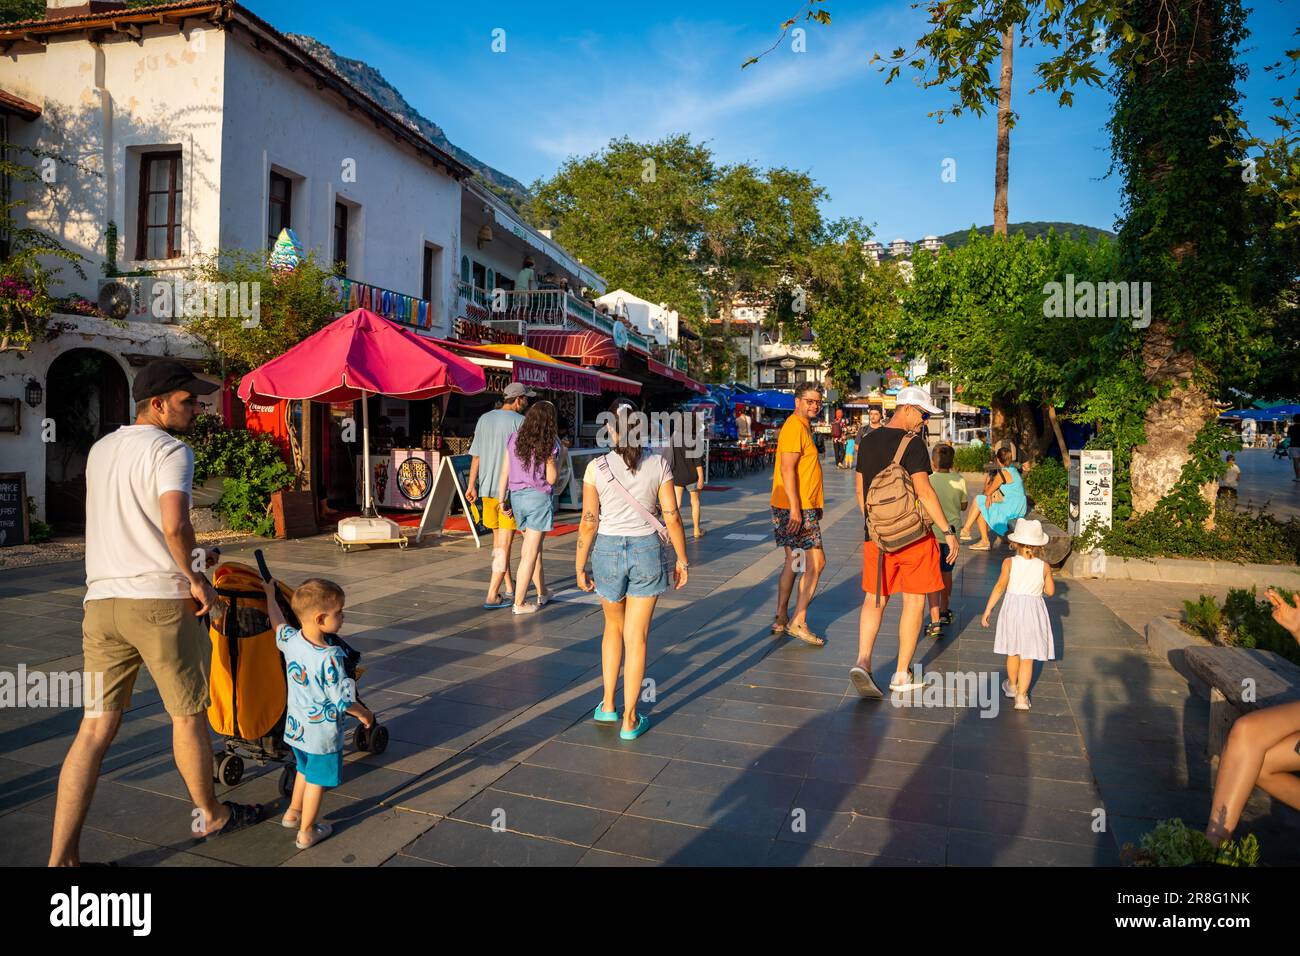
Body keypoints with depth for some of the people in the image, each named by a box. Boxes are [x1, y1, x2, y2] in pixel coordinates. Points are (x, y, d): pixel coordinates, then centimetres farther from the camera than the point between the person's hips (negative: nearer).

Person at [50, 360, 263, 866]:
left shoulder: (99, 450, 15)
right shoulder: (170, 450, -10)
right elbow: (174, 524, -25)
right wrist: (195, 578, -11)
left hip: (101, 600, 6)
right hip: (159, 599, -6)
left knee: (95, 728, 7)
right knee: (188, 715, 11)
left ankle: (61, 857, 6)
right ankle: (212, 815, 29)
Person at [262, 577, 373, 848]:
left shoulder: (290, 640, -11)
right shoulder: (330, 658, -30)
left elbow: (278, 622, 12)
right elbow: (343, 700, -24)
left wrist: (270, 594, 28)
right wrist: (364, 714, -6)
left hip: (296, 727, 7)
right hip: (322, 733, -7)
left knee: (305, 770, 30)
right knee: (316, 781, 11)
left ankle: (292, 813, 45)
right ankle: (306, 832, 25)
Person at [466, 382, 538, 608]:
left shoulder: (484, 419, 10)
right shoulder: (519, 421, -8)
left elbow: (476, 455, 9)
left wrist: (472, 485, 11)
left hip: (487, 488, 6)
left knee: (498, 540, 17)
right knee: (504, 543, -1)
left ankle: (508, 588, 26)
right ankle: (492, 596, -3)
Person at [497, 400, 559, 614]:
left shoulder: (513, 440, 3)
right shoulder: (549, 445, -9)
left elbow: (504, 473, 2)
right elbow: (551, 478, -8)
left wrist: (502, 500, 7)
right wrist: (556, 465, 10)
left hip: (516, 497, 5)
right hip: (539, 498, -5)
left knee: (533, 548, 20)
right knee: (530, 553, 1)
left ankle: (542, 594, 32)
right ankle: (519, 603, 3)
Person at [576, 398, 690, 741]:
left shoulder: (596, 467, -8)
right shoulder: (658, 465, -6)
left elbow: (589, 522, -8)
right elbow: (672, 518, -6)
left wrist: (580, 565, 2)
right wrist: (682, 559, 5)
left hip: (607, 549, 0)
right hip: (647, 551, 0)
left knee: (614, 627, 24)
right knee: (636, 638, 8)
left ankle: (608, 704, 28)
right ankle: (630, 720, 15)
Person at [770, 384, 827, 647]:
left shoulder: (803, 427, 19)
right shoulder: (795, 427, -14)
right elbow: (787, 469, -22)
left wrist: (815, 506, 24)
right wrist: (795, 509, -26)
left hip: (800, 507, 11)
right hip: (795, 508, -11)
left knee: (794, 561, 15)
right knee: (816, 562, -7)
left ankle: (781, 619, 22)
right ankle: (798, 622, -2)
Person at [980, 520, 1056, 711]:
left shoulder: (1009, 562, -9)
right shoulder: (1044, 566, -5)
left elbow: (1000, 586, -16)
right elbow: (1050, 591, 4)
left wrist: (988, 609, -12)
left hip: (1013, 610, 0)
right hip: (1034, 611, 0)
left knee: (1013, 652, 19)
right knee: (1027, 657, 4)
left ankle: (1012, 686, 38)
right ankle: (1021, 695, 0)